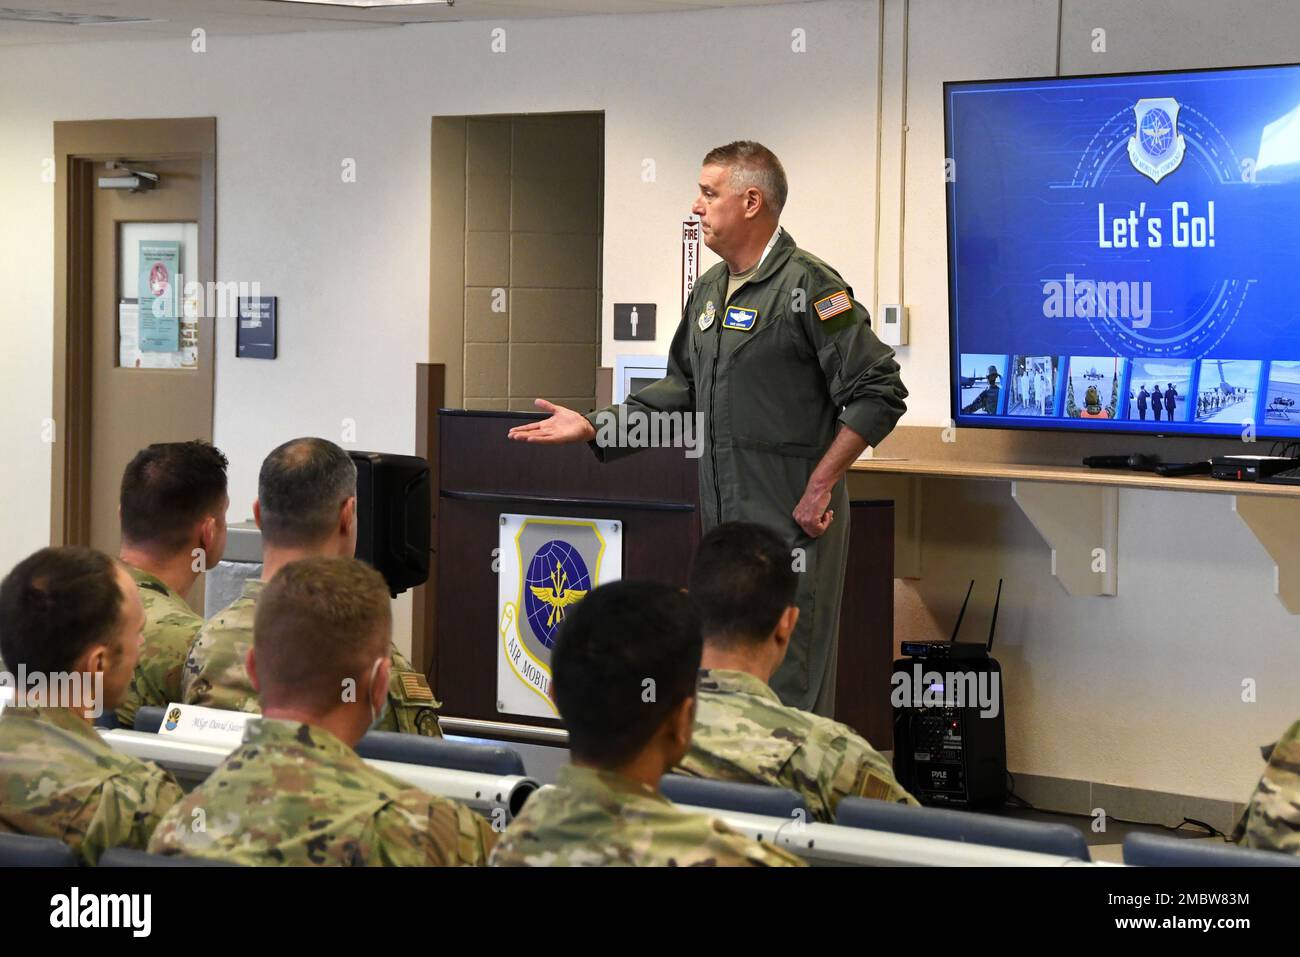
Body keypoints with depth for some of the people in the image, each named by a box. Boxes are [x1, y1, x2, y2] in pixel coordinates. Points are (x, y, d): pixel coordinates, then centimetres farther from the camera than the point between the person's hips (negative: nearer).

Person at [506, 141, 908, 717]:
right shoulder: (710, 291, 16)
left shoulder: (807, 286, -11)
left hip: (791, 520, -9)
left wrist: (821, 485, -16)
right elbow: (682, 392, 23)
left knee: (787, 686, -8)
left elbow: (879, 392, -14)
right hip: (722, 519, 9)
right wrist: (594, 428, 14)